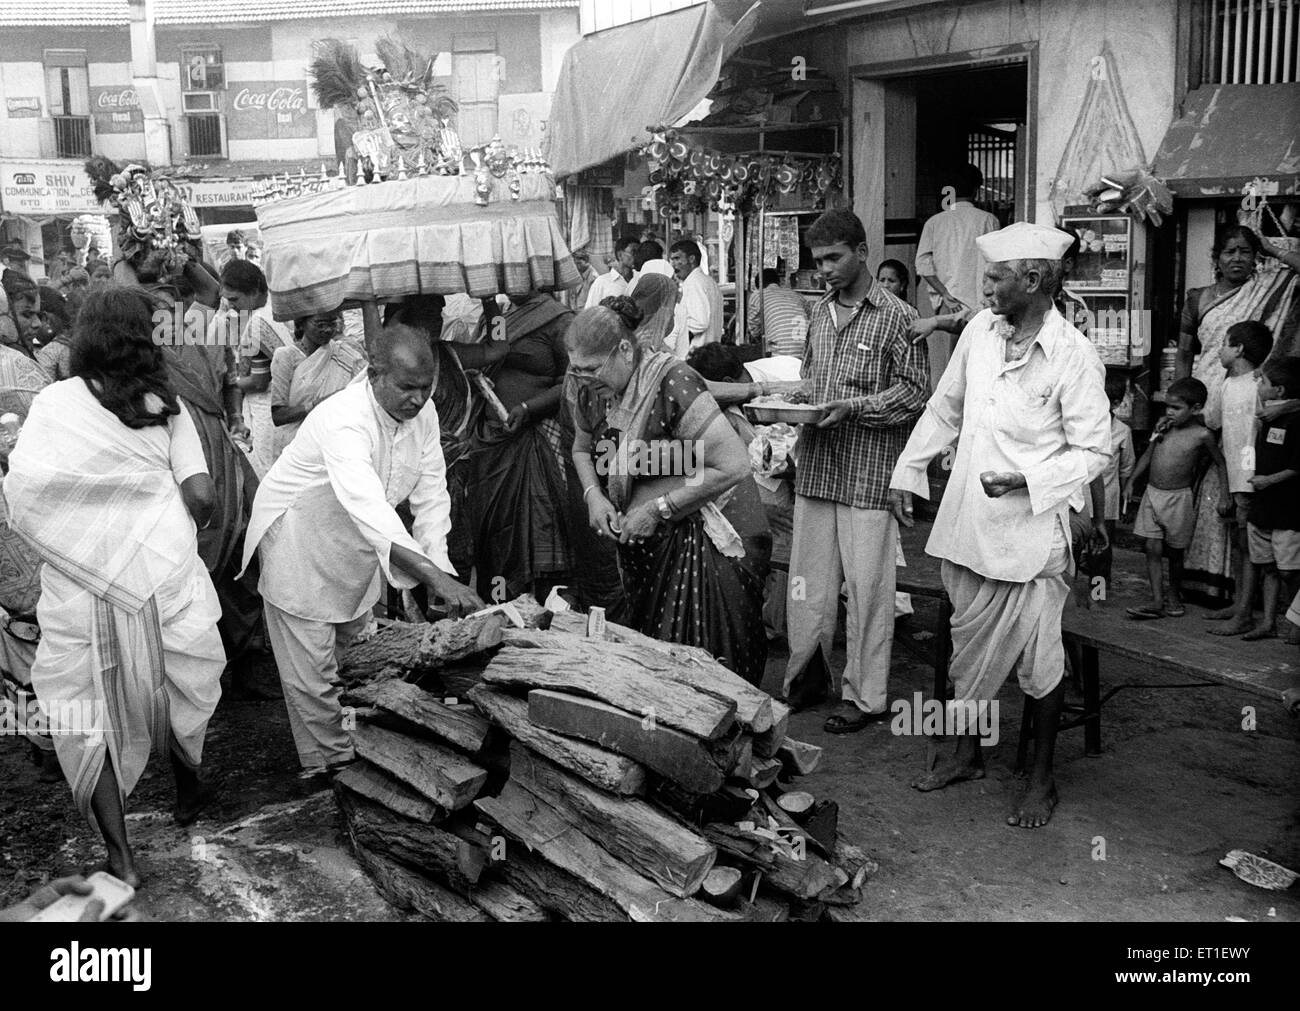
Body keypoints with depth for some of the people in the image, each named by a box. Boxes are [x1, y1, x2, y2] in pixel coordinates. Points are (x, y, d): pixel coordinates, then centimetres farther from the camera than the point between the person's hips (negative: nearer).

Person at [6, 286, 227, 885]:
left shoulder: (53, 402, -4)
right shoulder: (166, 405, -2)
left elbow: (20, 494, -11)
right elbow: (200, 496, -8)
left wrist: (58, 538, 7)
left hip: (80, 578, -1)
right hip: (162, 564, 1)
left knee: (89, 706, 8)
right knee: (174, 678, 21)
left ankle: (120, 857, 9)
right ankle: (187, 789, 43)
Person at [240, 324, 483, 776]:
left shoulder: (423, 412, -12)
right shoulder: (344, 420, -36)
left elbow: (431, 493, -8)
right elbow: (369, 510, -48)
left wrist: (440, 567, -21)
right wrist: (438, 578, -56)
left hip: (356, 543, 7)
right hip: (298, 539, -7)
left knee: (351, 644, 21)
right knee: (311, 668, -2)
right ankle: (330, 765, 13)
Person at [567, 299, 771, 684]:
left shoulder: (672, 383, -24)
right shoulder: (589, 389, -2)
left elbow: (733, 466, -26)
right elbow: (581, 448, 18)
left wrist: (658, 509, -20)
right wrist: (593, 494, -3)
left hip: (709, 537, -7)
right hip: (642, 538, 7)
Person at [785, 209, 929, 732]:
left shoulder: (897, 316, -5)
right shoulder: (819, 312, 14)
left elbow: (916, 391, -6)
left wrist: (854, 406, -17)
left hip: (869, 472, -6)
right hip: (815, 466, 6)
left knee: (866, 585, 0)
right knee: (808, 580, 10)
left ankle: (866, 696, 11)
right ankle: (802, 677, 24)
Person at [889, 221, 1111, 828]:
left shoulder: (1074, 356, -14)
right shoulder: (979, 331, 3)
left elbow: (1094, 451, -11)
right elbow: (944, 409, 16)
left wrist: (1025, 479, -24)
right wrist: (907, 473, 16)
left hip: (1031, 533, -5)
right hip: (968, 524, 6)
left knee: (1038, 661, 6)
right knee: (969, 647, 17)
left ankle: (1042, 779, 24)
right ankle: (967, 755, 35)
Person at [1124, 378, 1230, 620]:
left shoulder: (1202, 435, -9)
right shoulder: (1163, 426, 3)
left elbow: (1221, 464, 0)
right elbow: (1148, 455, 14)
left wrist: (1226, 496, -4)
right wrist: (1131, 481, 12)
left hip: (1178, 498, -4)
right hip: (1152, 493, 4)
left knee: (1175, 552, 9)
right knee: (1152, 549, -1)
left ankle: (1174, 598, 25)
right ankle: (1157, 602, 0)